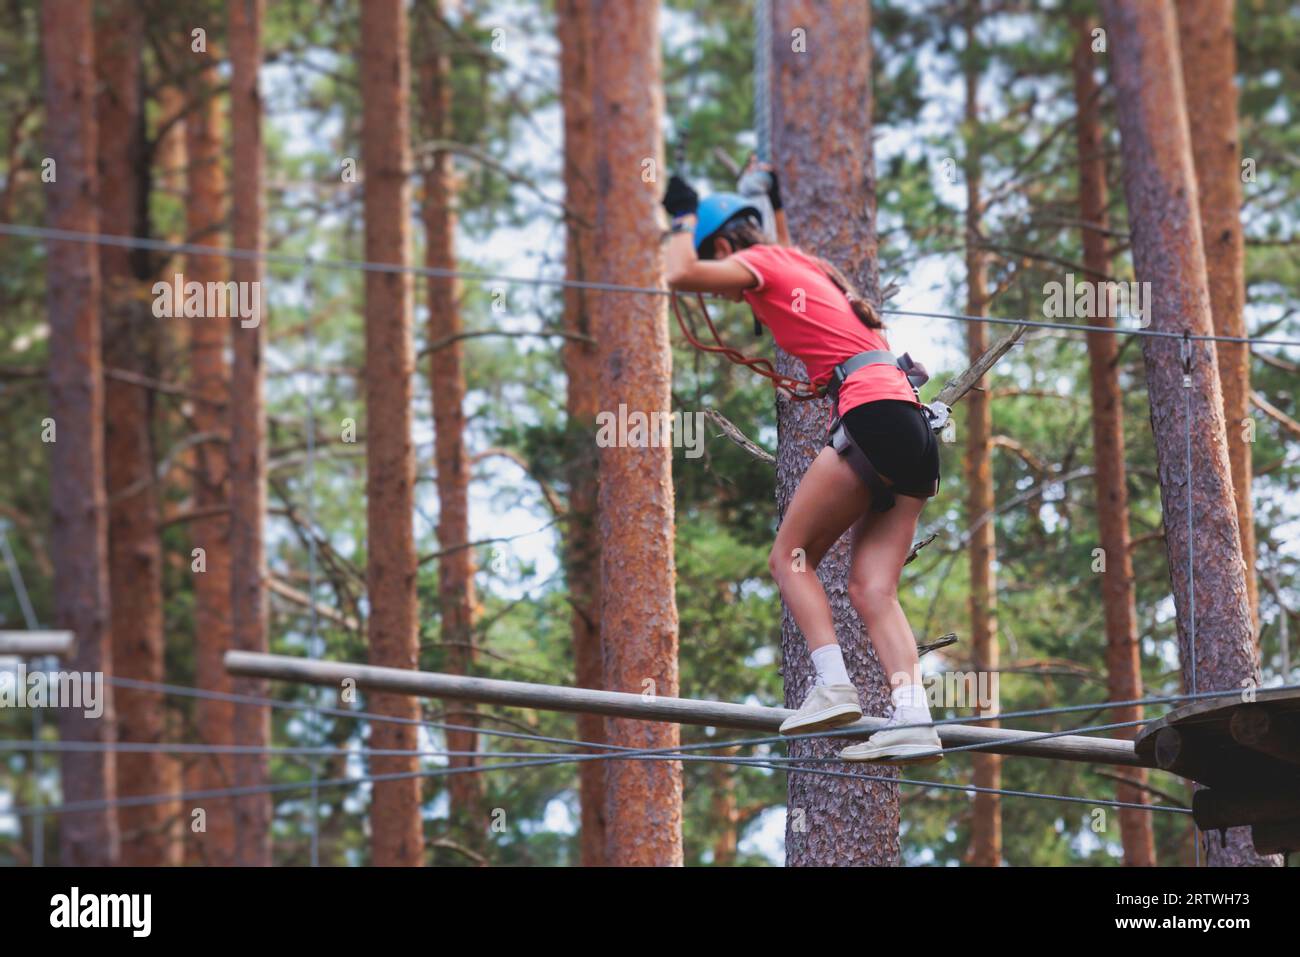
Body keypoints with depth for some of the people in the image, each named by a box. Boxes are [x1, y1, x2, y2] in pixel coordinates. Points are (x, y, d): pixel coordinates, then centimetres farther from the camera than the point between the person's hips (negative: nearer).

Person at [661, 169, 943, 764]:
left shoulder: (759, 262, 6)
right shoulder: (805, 268, 30)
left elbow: (682, 274, -9)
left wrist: (684, 220, 9)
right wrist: (776, 209, 55)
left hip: (871, 414, -8)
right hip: (915, 430, 8)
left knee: (791, 556, 1)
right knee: (872, 588, 1)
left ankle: (833, 687, -15)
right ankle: (913, 721, -14)